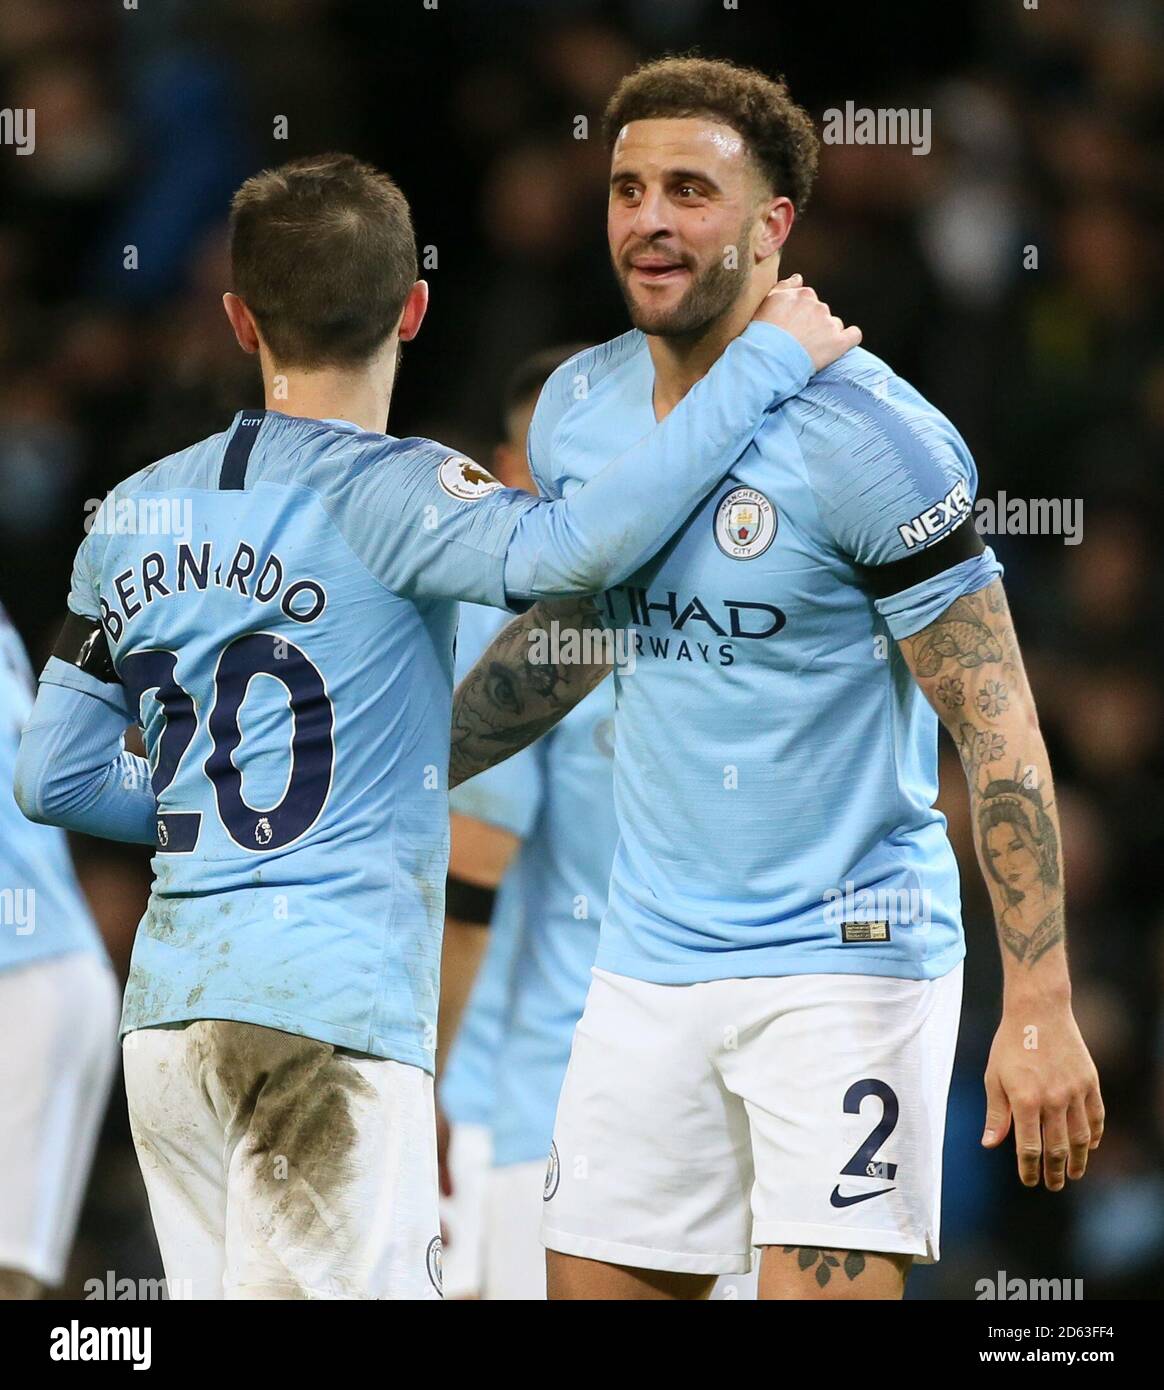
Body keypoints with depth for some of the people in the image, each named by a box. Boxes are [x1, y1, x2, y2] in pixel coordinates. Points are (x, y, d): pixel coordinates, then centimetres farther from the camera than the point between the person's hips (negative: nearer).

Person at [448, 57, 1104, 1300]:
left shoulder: (870, 437, -14)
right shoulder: (577, 412, 5)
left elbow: (996, 724, -14)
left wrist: (1039, 1011, -19)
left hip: (847, 956, -6)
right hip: (649, 962, 6)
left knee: (825, 1286, -15)